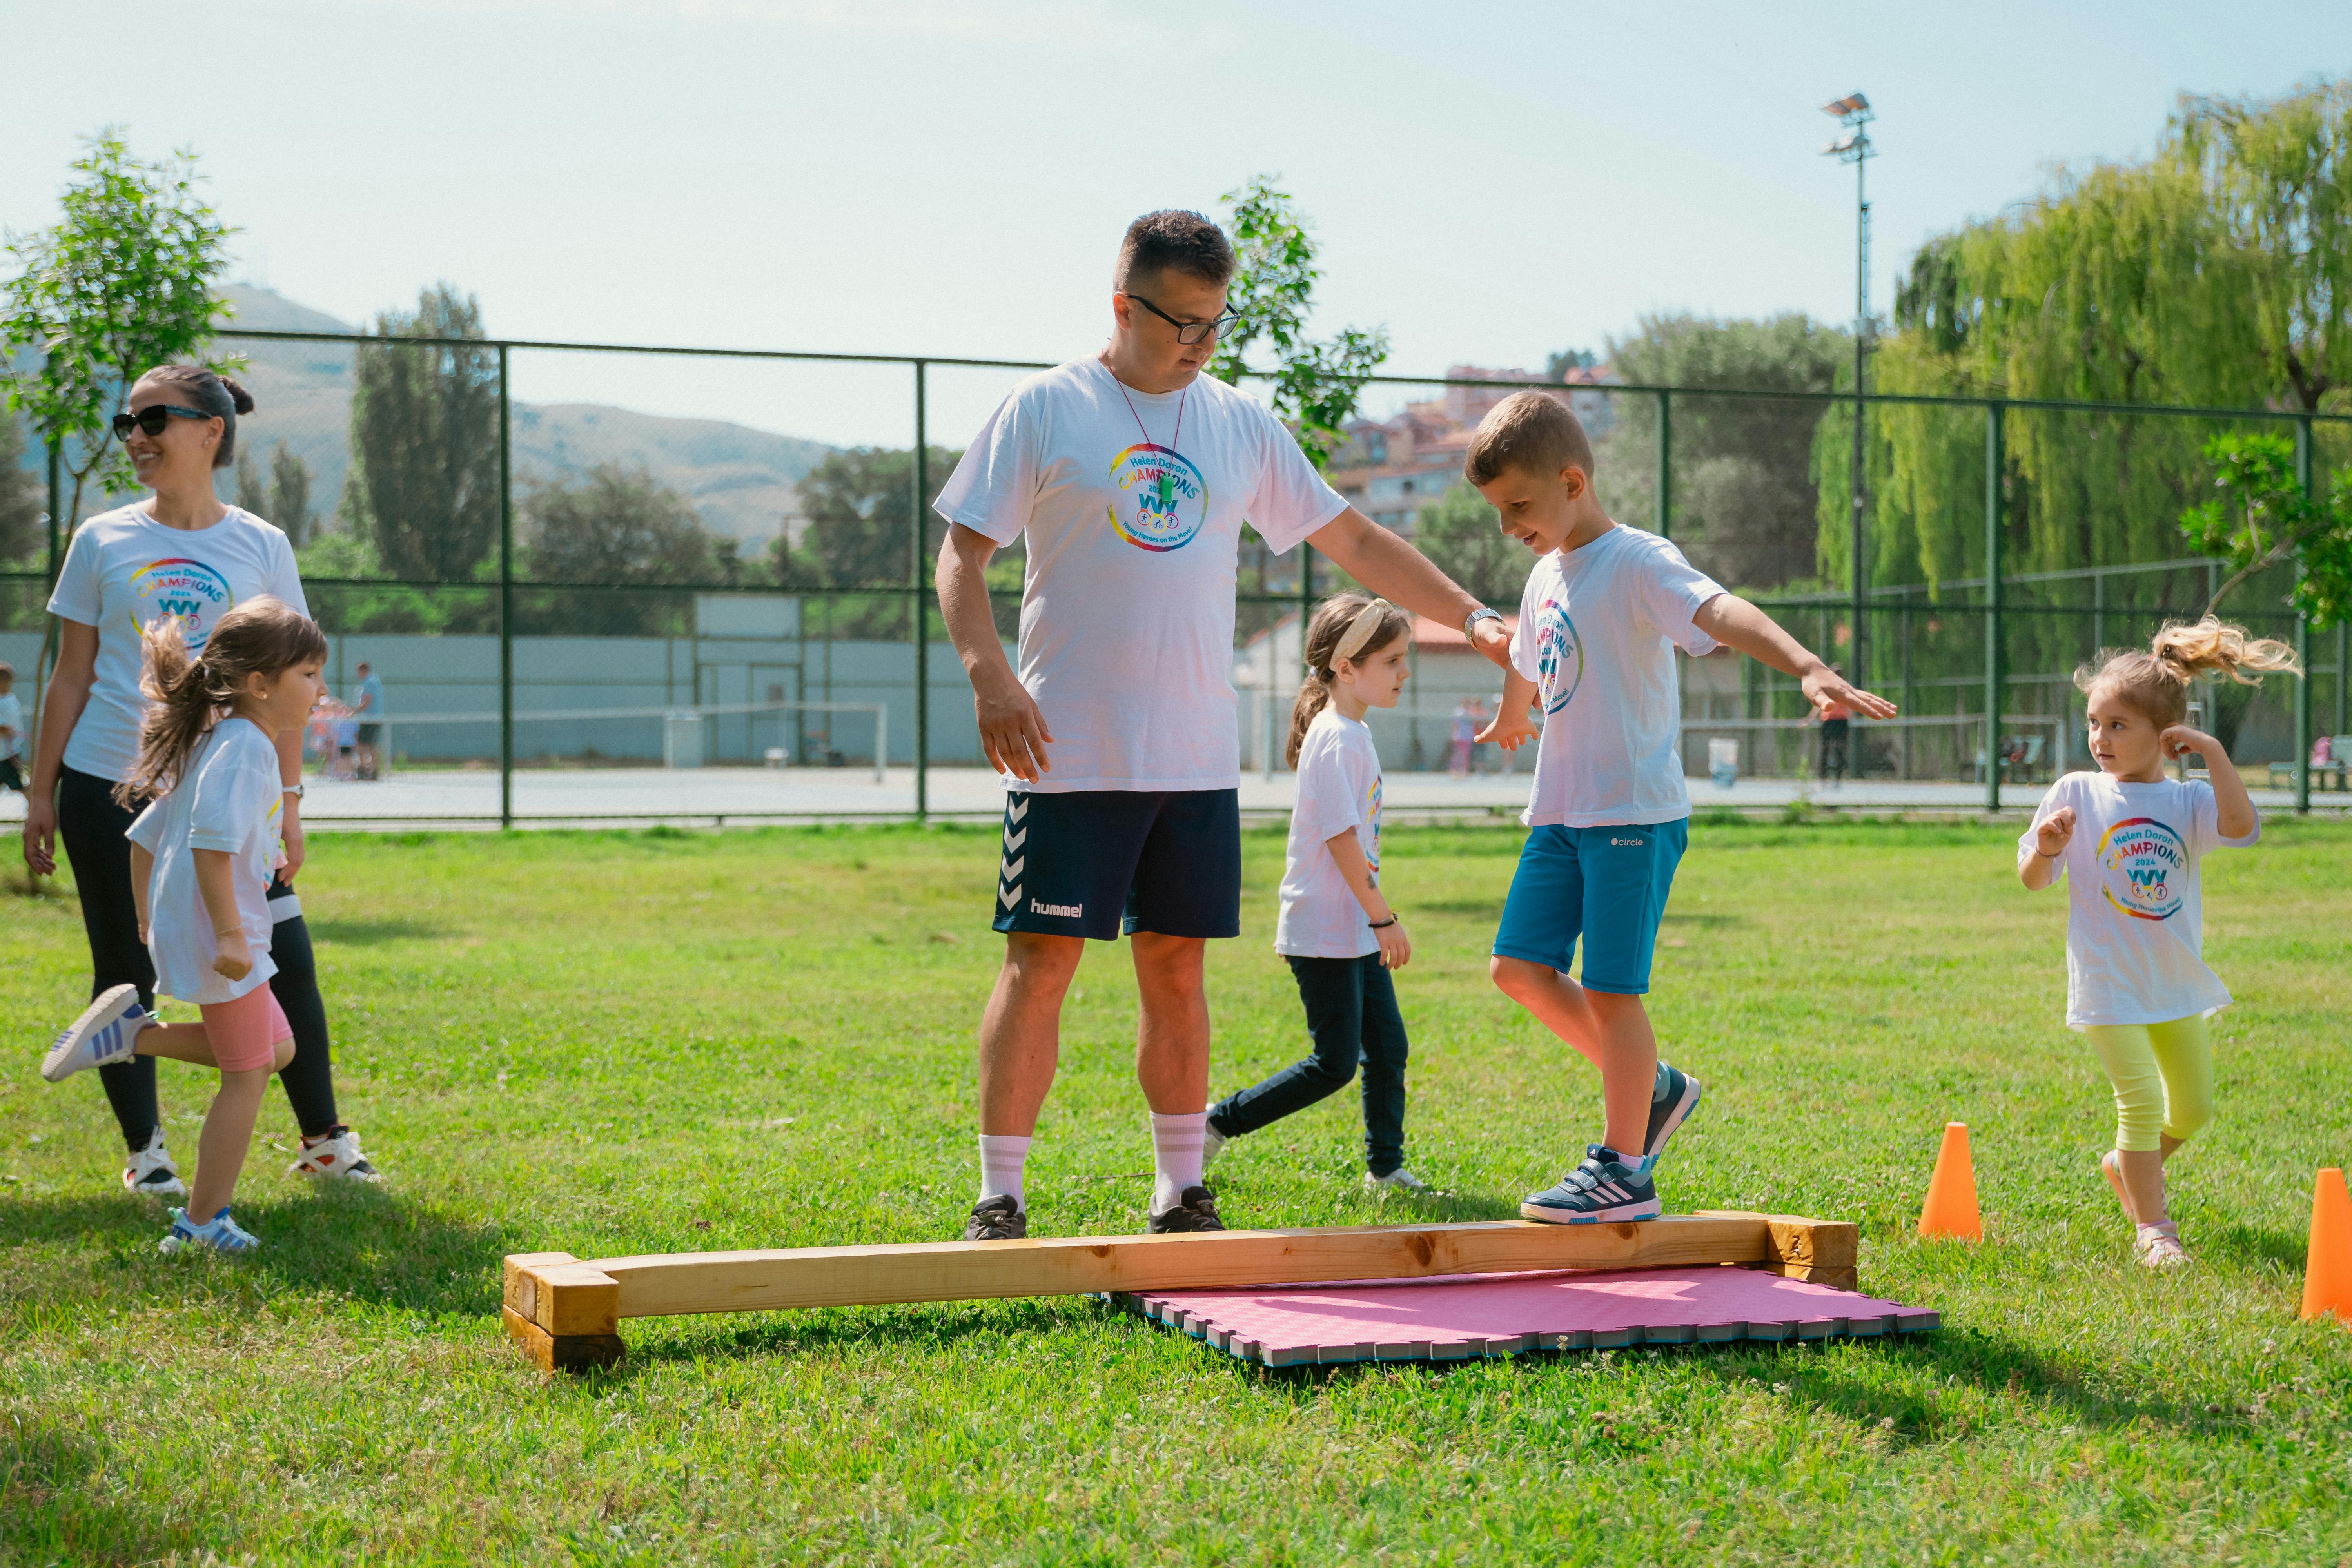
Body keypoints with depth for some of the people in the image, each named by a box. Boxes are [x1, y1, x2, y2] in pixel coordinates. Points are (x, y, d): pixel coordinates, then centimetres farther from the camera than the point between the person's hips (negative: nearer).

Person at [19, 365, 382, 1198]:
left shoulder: (261, 548, 3)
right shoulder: (102, 542, 3)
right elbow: (72, 677, 6)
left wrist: (288, 799, 1)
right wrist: (41, 793, 5)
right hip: (110, 786, 0)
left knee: (284, 960, -3)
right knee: (125, 972, 6)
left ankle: (324, 1142, 11)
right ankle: (145, 1152, 18)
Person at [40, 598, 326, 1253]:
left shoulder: (213, 745, 16)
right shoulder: (244, 746, -16)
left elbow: (146, 836, 22)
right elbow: (211, 841, -28)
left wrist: (148, 921, 27)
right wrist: (230, 935, -29)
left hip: (178, 928, 10)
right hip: (215, 935, -10)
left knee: (274, 1049, 17)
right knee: (246, 1075, 0)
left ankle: (135, 1031, 13)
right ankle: (202, 1223, 7)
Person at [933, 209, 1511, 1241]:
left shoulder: (1240, 425, 12)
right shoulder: (1045, 411, 0)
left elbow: (1355, 541, 17)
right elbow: (963, 554, -3)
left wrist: (1471, 617, 12)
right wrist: (988, 672, -18)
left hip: (1197, 758, 4)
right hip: (1071, 756, -4)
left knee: (1178, 968, 8)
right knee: (1040, 962, -5)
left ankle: (1182, 1196, 17)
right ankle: (997, 1201, 2)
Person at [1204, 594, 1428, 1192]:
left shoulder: (1355, 734, 13)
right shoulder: (1334, 740, -18)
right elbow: (1342, 839, -21)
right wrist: (1385, 918, -17)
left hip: (1357, 930, 10)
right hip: (1324, 933, -10)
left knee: (1387, 1047, 10)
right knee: (1335, 1064, -6)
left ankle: (1385, 1166, 20)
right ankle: (1220, 1122, 3)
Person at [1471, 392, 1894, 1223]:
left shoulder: (1639, 563, -13)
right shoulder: (1547, 577, 13)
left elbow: (1723, 612, -32)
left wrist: (1809, 668, -49)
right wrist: (1509, 721, 57)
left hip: (1634, 812, -8)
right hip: (1561, 811, 8)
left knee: (1610, 989, -5)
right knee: (1520, 966, 5)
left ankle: (1623, 1170, 6)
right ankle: (1653, 1086, 20)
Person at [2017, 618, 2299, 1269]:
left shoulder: (2188, 800, -4)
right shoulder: (2076, 794, -4)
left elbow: (2242, 828, -24)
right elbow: (2032, 879, 0)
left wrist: (2213, 752, -23)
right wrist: (2047, 849, -22)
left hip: (2177, 981, 3)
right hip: (2109, 981, -3)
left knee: (2194, 1108, 13)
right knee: (2142, 1100, -9)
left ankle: (2126, 1165, 39)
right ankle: (2149, 1227, 4)